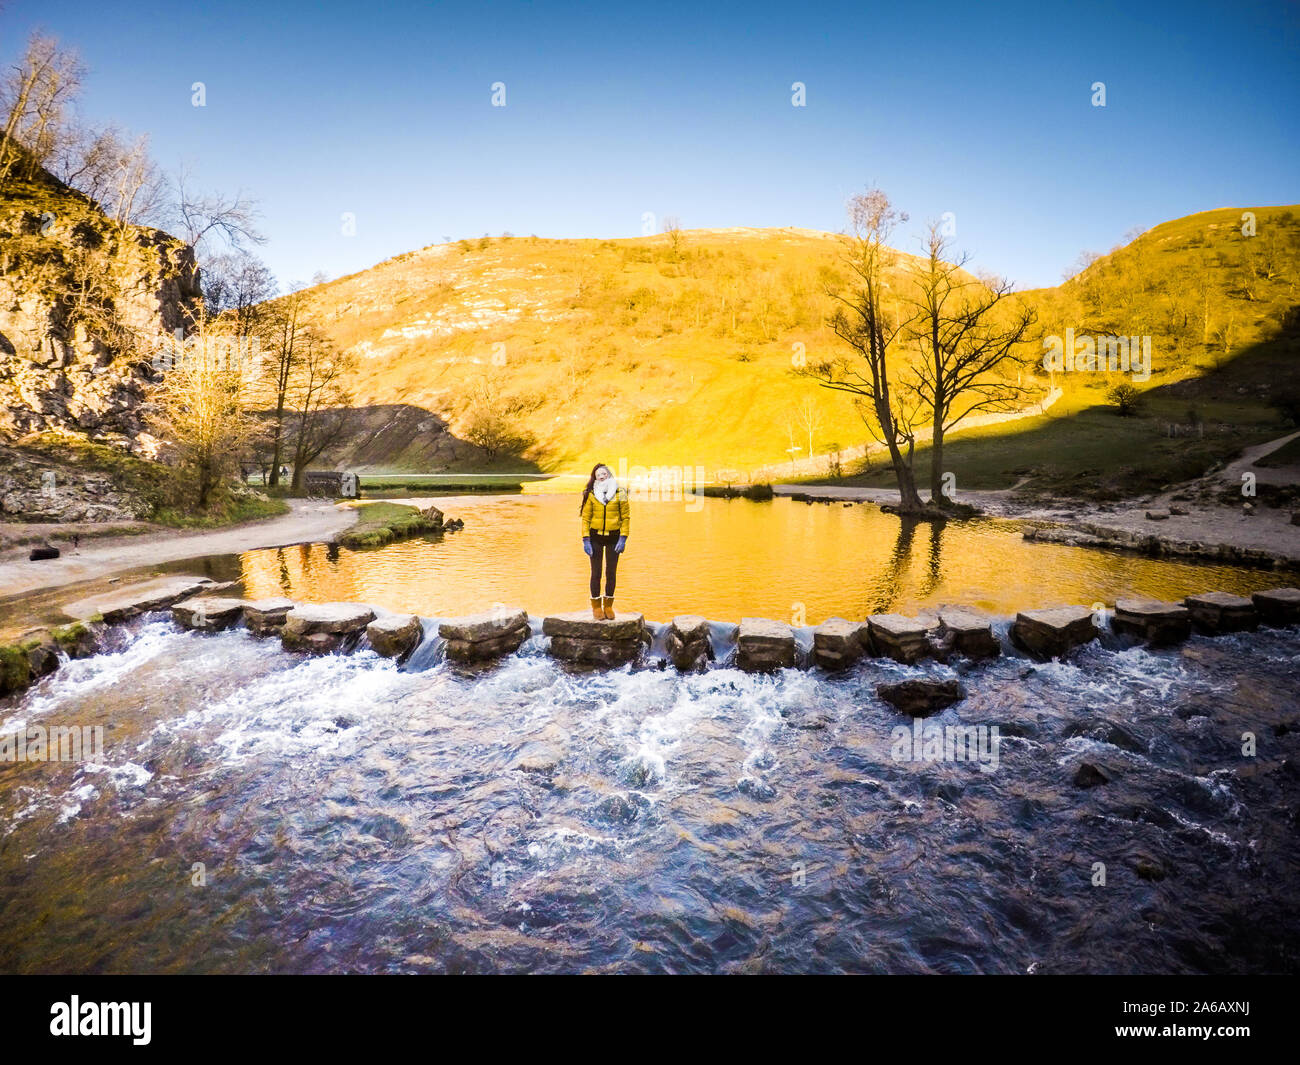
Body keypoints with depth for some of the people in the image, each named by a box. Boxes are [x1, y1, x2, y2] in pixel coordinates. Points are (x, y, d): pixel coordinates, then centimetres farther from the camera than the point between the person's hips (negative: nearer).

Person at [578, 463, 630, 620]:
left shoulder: (620, 493, -1)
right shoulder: (591, 495, 0)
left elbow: (626, 517, 0)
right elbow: (585, 518, 0)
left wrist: (623, 538, -8)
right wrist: (586, 540, -7)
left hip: (614, 537, 0)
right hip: (595, 537, 0)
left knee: (611, 573, 8)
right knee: (596, 573, 3)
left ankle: (608, 605, 21)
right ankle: (596, 606, 16)